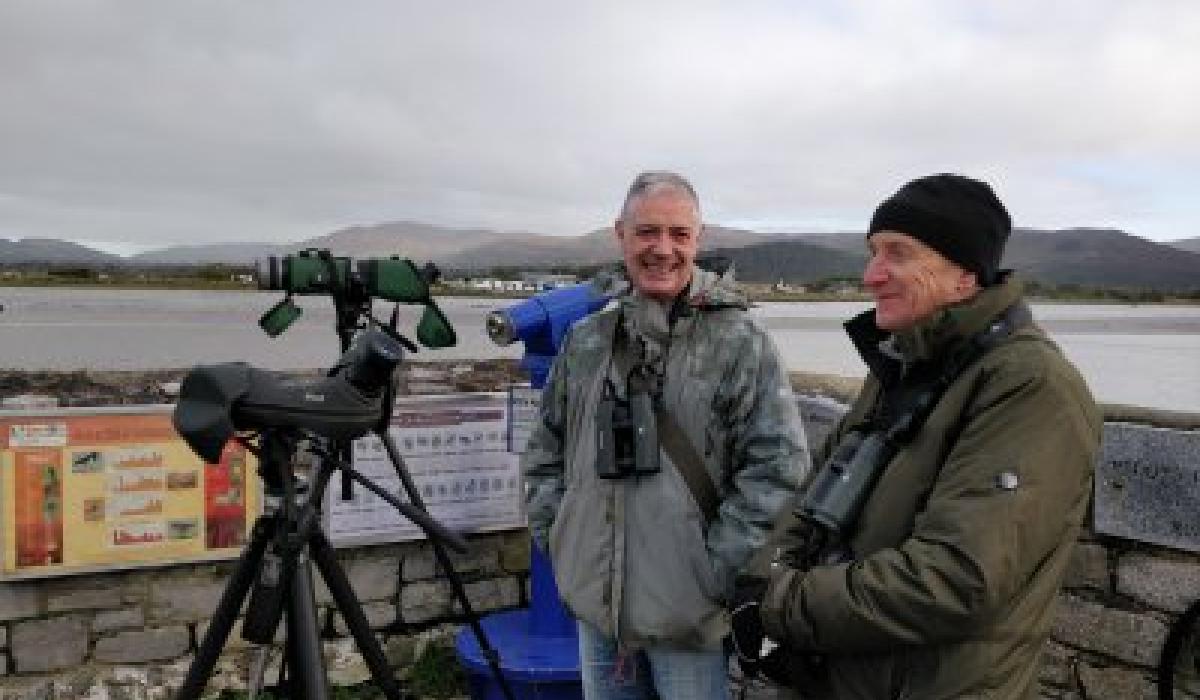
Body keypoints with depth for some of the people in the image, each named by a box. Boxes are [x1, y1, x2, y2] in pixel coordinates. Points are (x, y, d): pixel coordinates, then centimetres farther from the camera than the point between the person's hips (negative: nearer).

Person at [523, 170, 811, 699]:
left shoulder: (740, 343, -9)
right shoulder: (586, 339, 5)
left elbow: (777, 468, -13)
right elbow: (546, 448, 15)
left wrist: (715, 570, -14)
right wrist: (553, 533, 6)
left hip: (688, 616, -4)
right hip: (593, 603, 5)